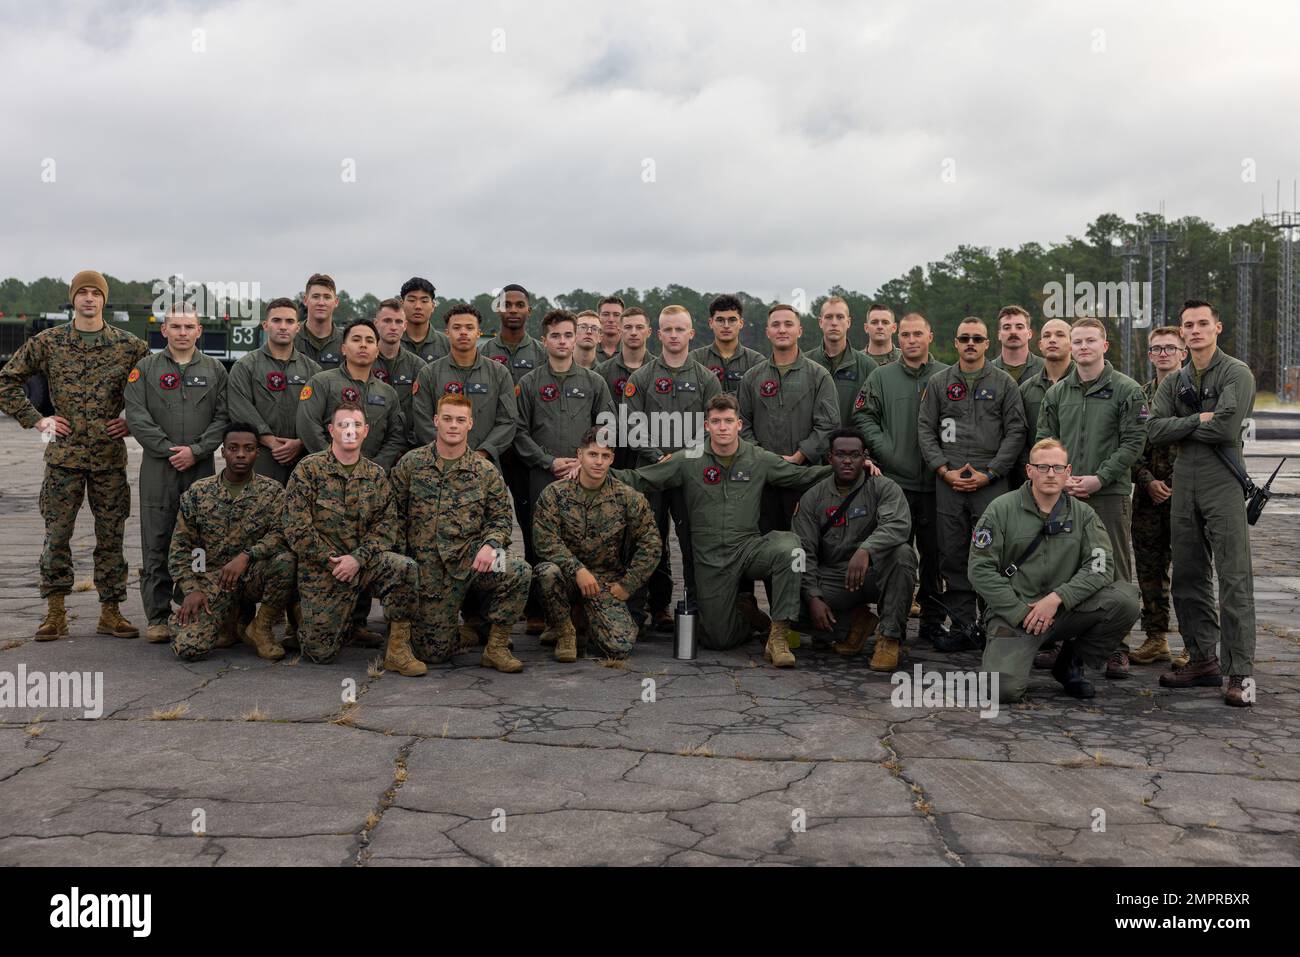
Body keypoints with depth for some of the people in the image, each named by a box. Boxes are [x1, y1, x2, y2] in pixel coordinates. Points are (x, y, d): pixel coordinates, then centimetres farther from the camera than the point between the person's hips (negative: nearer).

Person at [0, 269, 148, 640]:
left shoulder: (129, 346, 3)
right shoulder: (48, 342, 3)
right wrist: (37, 420, 1)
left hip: (110, 456, 0)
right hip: (64, 455, 0)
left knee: (111, 536, 4)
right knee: (56, 534, 2)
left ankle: (110, 612, 13)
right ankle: (55, 613, 12)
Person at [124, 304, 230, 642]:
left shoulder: (215, 370, 10)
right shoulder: (145, 368, 7)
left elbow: (223, 417, 2)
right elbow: (136, 415, -2)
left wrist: (196, 450, -10)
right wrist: (169, 449, -10)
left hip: (201, 467, 1)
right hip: (157, 467, -1)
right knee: (156, 544, 1)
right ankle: (157, 617, 7)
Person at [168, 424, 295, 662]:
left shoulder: (272, 491, 1)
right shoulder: (197, 492, 4)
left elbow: (281, 535, -13)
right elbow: (180, 547, 4)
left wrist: (246, 555, -29)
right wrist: (191, 589, -9)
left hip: (253, 577, 0)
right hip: (211, 578, 0)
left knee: (285, 560, -33)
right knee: (187, 647, -23)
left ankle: (261, 628, -8)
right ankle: (228, 619, 14)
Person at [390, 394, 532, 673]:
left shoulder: (486, 471, 5)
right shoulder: (411, 463, 4)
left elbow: (500, 517, 7)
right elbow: (395, 514, 7)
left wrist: (490, 545, -14)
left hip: (470, 556, 1)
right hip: (428, 569, -1)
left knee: (520, 573, -30)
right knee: (432, 651, -5)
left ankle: (496, 647, -10)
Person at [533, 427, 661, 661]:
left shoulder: (628, 498, -1)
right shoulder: (554, 494, -4)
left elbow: (651, 544, 3)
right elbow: (545, 540, -13)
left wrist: (627, 584, -2)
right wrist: (578, 569, -23)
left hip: (606, 581, 1)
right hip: (567, 575, -1)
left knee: (620, 646, -18)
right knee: (548, 571, -37)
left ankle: (588, 615, 18)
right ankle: (563, 631, -7)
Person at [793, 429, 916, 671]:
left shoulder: (883, 488, -3)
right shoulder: (812, 498, 4)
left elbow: (898, 524, -24)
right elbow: (805, 552, 0)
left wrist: (865, 550, -42)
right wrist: (813, 597, -14)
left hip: (875, 572, -1)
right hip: (833, 576, 2)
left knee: (902, 553, -33)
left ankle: (890, 637, -20)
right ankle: (856, 621, 3)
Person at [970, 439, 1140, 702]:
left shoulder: (1082, 514, 7)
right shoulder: (1001, 509, -2)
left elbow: (1101, 566, -5)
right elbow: (980, 570, -6)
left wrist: (1056, 598, -18)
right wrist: (1022, 613, -12)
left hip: (1064, 610, 4)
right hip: (1012, 612, -4)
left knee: (1125, 598, -21)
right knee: (1003, 688, -27)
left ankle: (1072, 662, 3)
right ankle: (1006, 656, 13)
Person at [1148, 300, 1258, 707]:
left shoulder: (1236, 374, -2)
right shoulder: (1174, 382, 15)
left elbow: (1226, 428, -17)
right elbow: (1155, 431, 2)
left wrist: (1180, 427, -3)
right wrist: (1198, 420, -10)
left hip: (1222, 485, -6)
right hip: (1184, 488, 6)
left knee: (1234, 581, -7)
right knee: (1188, 579, 10)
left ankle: (1240, 672, -5)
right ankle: (1203, 660, 20)